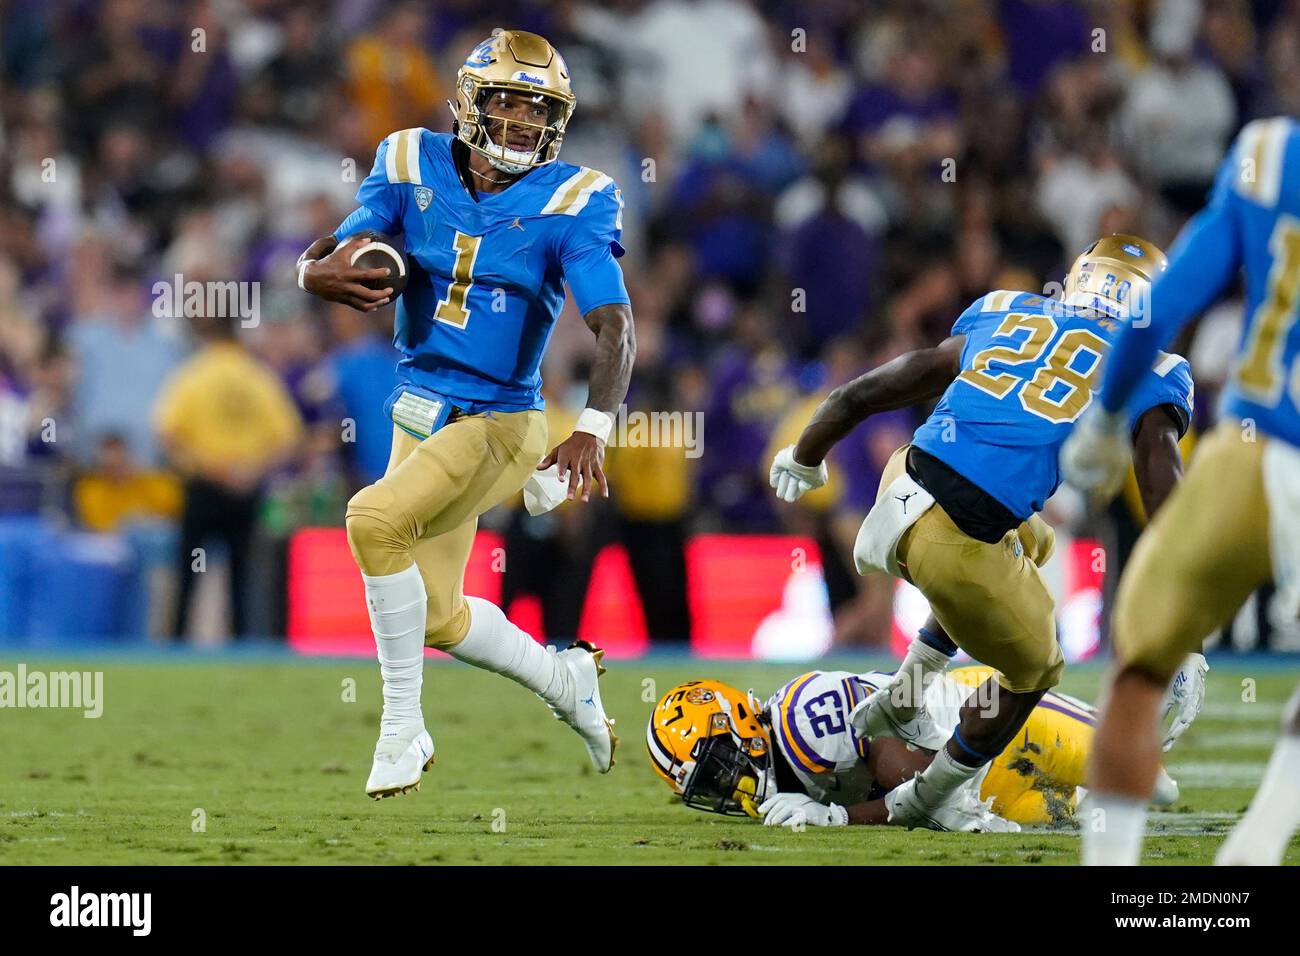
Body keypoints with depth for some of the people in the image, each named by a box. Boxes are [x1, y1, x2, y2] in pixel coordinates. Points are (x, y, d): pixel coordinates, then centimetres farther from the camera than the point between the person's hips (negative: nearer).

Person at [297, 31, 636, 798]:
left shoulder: (570, 202, -13)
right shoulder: (414, 169, -1)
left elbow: (615, 328, -21)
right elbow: (315, 263, -4)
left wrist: (594, 429, -37)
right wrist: (322, 274, -31)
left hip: (498, 423, -6)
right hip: (419, 414, 6)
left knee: (375, 518, -28)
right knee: (436, 619, 14)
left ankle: (403, 730, -15)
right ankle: (565, 681, 43)